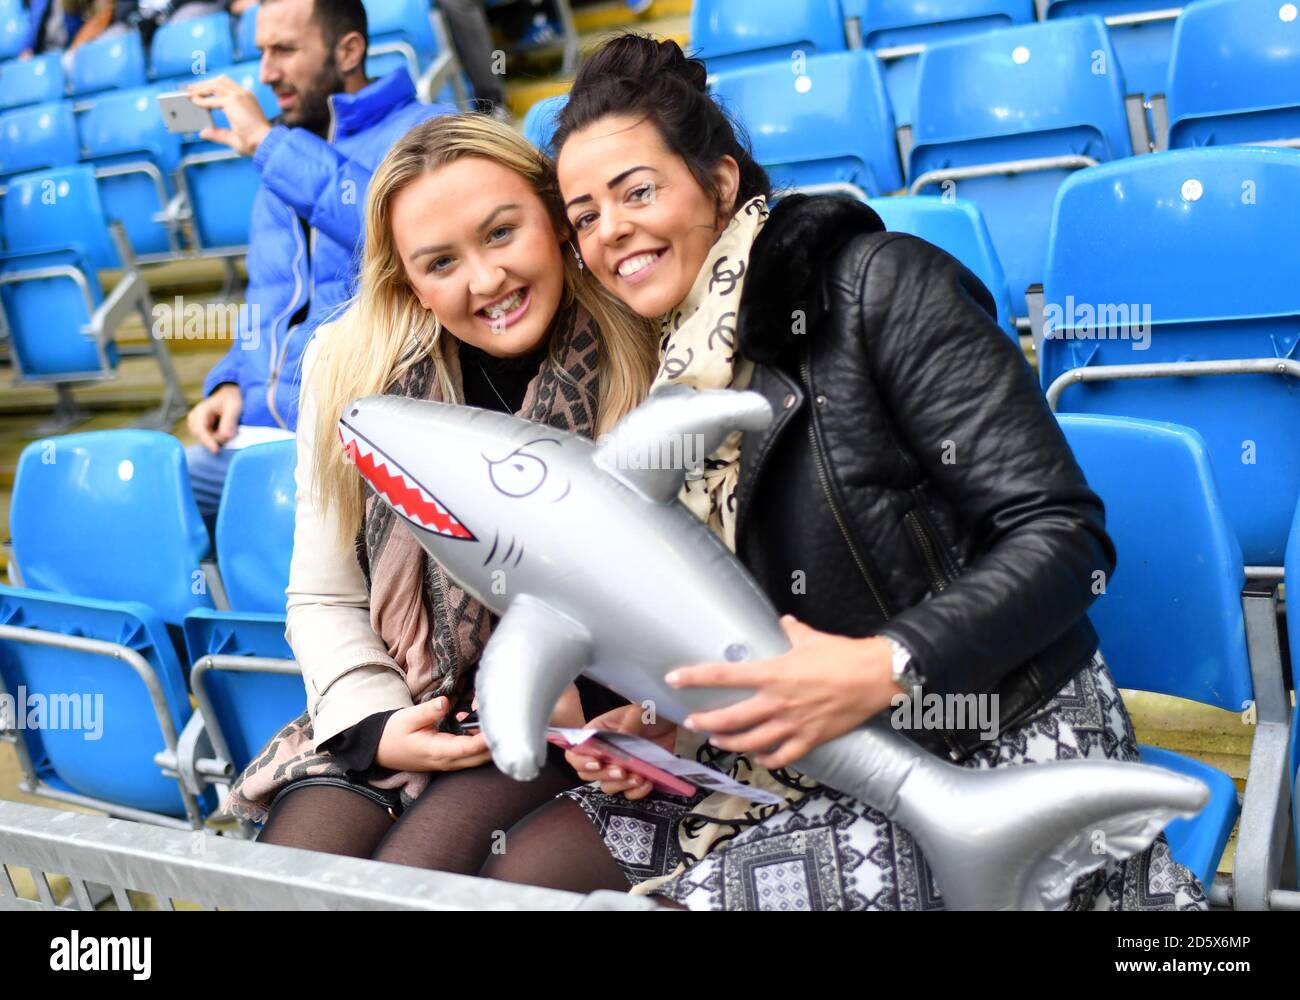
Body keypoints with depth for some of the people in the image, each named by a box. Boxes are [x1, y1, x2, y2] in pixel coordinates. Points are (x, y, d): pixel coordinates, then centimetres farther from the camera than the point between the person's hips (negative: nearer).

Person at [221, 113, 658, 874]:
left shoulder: (644, 362, -8)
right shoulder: (353, 369, 0)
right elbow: (324, 599, 7)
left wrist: (588, 696, -18)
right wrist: (377, 725, -8)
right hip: (395, 720, 3)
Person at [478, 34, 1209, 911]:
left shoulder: (876, 283, -12)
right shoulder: (678, 370, 10)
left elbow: (1062, 534, -17)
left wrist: (887, 666, -29)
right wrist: (666, 717, -2)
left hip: (996, 752, -7)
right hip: (811, 762, 8)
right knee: (525, 866, 4)